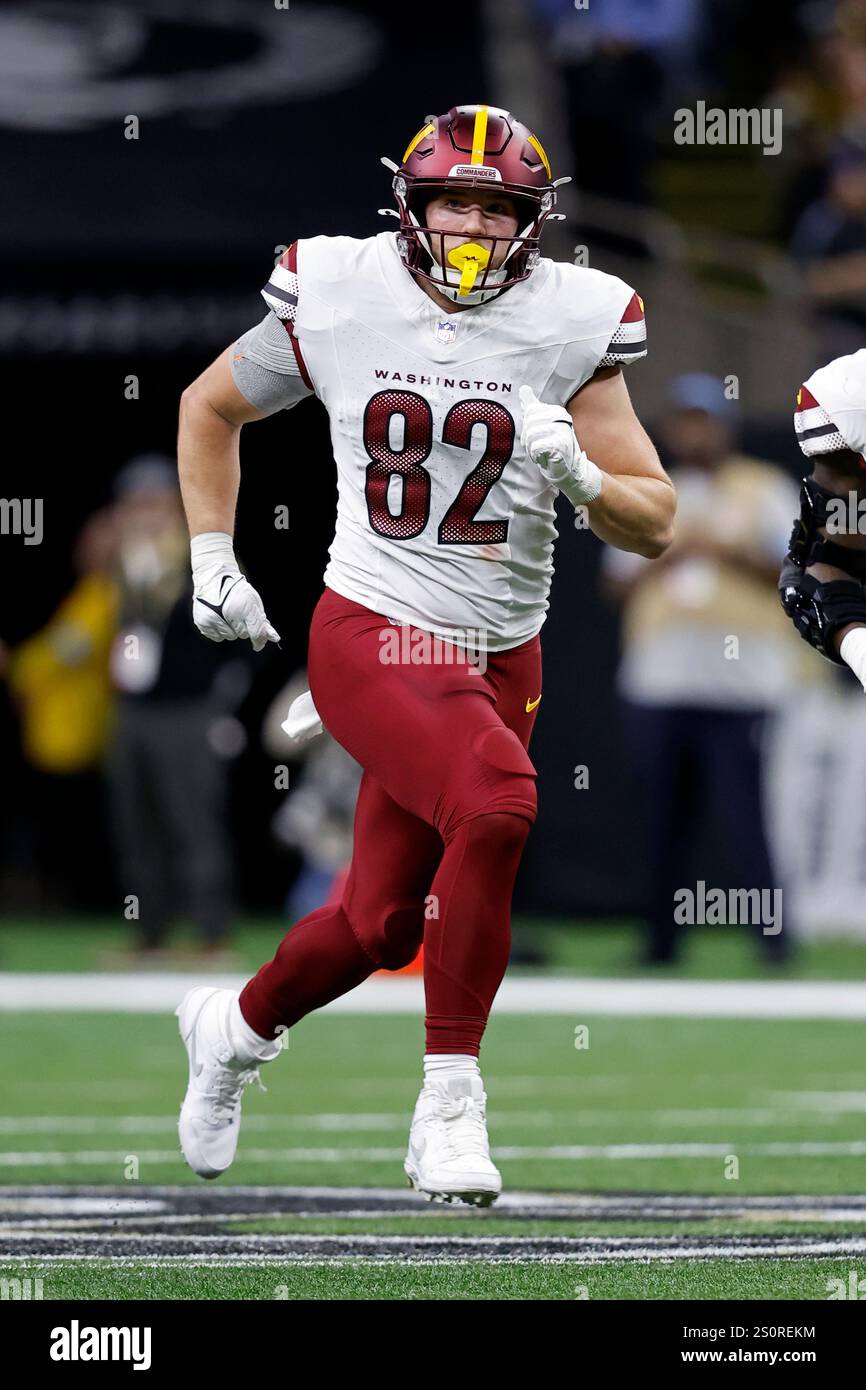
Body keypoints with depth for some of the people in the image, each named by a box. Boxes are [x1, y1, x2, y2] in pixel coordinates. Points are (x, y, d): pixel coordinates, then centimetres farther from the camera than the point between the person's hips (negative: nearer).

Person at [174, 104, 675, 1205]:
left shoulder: (571, 323, -3)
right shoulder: (337, 298, -4)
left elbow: (654, 526, -1)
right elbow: (210, 408, 16)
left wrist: (579, 474, -20)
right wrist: (211, 559, 10)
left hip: (500, 658, 3)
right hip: (372, 637, -3)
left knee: (383, 923, 9)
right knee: (497, 806, -30)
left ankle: (235, 1027, 42)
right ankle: (450, 1102, -16)